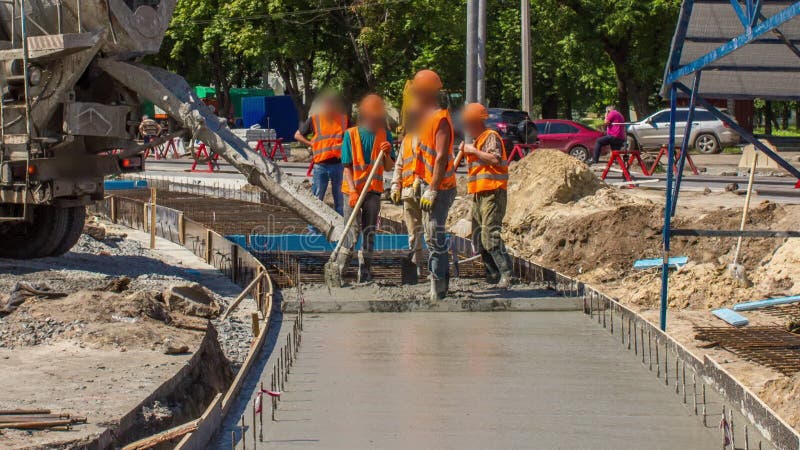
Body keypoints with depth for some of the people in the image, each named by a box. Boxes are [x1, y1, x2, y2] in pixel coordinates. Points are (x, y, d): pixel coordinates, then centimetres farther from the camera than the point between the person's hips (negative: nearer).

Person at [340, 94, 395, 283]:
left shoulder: (384, 135, 4)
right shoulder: (351, 134, -3)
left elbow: (389, 168, 6)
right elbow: (347, 167, -5)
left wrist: (387, 155, -15)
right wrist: (352, 191, -15)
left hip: (374, 191, 3)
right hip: (353, 191, -3)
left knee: (369, 232, 6)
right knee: (352, 233, -6)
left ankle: (365, 272, 12)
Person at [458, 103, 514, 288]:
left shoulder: (491, 137, -7)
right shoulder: (478, 140, 23)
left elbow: (495, 158, -23)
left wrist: (473, 151, -16)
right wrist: (466, 151, 17)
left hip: (493, 192, -11)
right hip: (479, 194, 11)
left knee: (490, 235, -18)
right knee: (479, 237, 9)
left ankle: (506, 274, -20)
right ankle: (492, 274, 13)